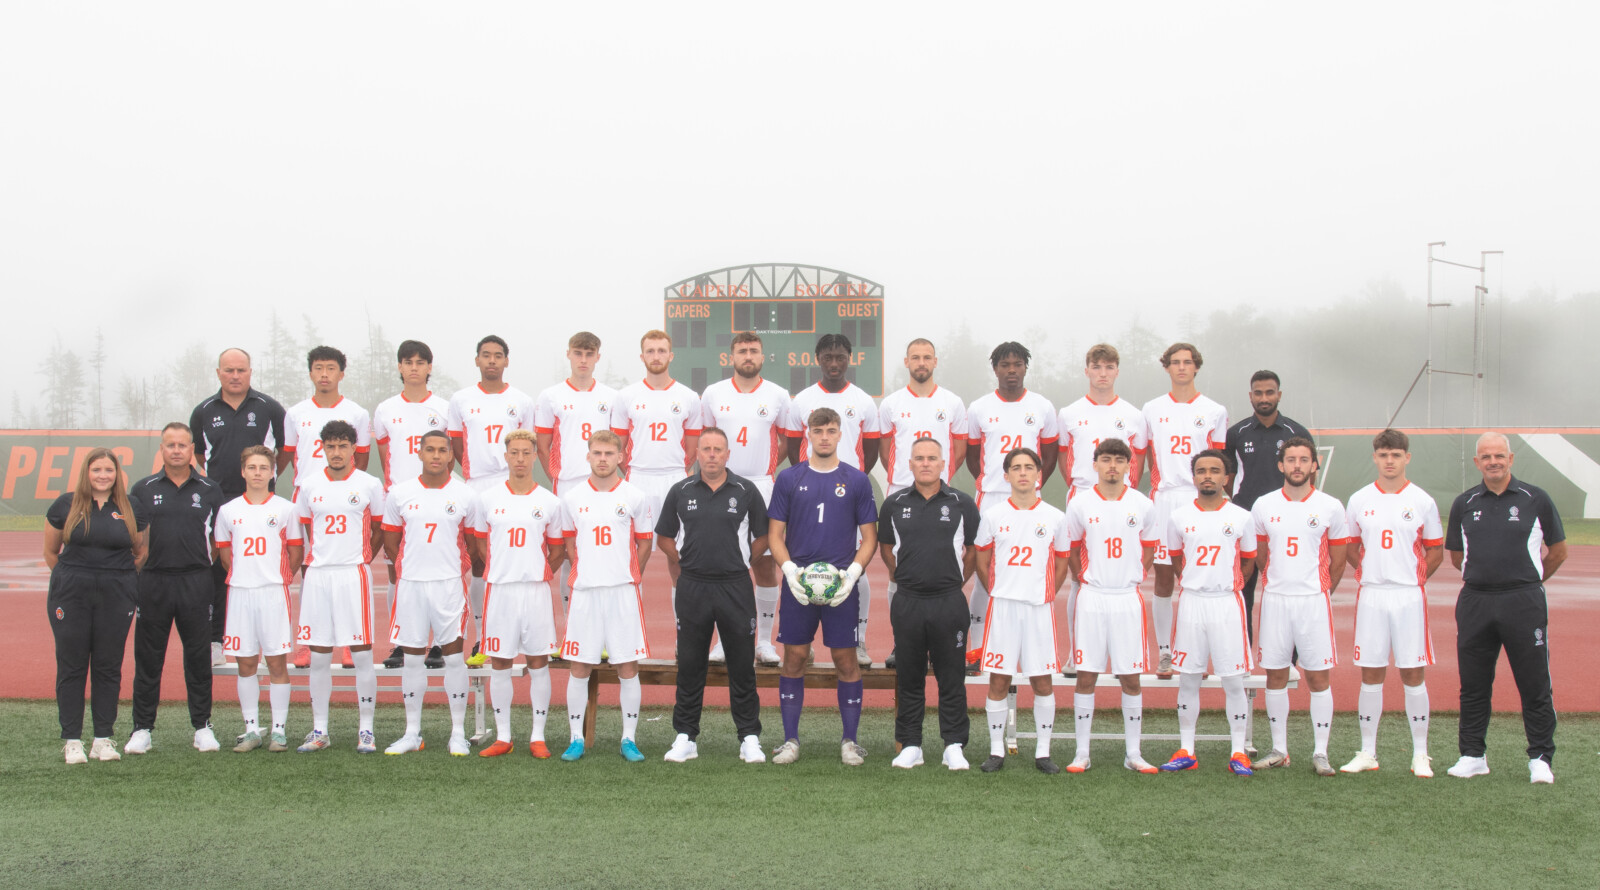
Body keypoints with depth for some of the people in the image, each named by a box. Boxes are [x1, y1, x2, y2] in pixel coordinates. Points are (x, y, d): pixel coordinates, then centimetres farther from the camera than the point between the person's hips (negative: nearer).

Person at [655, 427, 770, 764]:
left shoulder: (746, 491, 1)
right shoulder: (680, 492, 5)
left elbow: (763, 537, 9)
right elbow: (664, 538, 13)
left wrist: (737, 560, 5)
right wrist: (687, 562, 7)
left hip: (735, 586, -1)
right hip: (692, 586, 1)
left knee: (742, 665, 2)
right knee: (690, 665, 6)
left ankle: (749, 737, 10)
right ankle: (685, 737, 14)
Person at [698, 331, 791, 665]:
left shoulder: (778, 396, 3)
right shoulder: (713, 394, 6)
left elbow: (787, 440, 13)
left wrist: (768, 467, 5)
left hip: (761, 486, -1)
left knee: (765, 564, 0)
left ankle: (765, 641, 8)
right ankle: (723, 640, 10)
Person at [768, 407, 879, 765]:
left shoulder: (856, 481, 5)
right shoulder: (789, 478, 6)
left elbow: (869, 537, 6)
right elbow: (775, 534, 7)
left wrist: (853, 573, -9)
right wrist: (789, 569, -9)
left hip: (842, 586, -1)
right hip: (797, 584, 1)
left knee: (846, 660, 2)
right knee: (794, 659, 4)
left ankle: (850, 740, 12)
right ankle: (790, 739, 13)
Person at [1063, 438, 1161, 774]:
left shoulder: (1142, 505, 2)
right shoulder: (1079, 505, 1)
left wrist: (1133, 579, 10)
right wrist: (1084, 580, 7)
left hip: (1128, 598, 1)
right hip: (1091, 598, 0)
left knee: (1131, 677, 3)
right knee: (1086, 675, 1)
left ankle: (1133, 752, 11)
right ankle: (1082, 752, 8)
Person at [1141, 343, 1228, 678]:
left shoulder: (1214, 411, 8)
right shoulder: (1152, 410, 11)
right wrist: (1158, 486, 4)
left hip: (1200, 500, -1)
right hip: (1163, 500, 1)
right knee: (1163, 577, 1)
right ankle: (1164, 653, 8)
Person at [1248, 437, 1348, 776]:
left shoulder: (1330, 507, 0)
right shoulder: (1264, 505, 4)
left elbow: (1337, 561, 8)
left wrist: (1320, 591, 11)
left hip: (1314, 600, -2)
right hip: (1274, 599, 2)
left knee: (1318, 676, -1)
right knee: (1276, 674, 5)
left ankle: (1321, 752, 5)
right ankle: (1279, 750, 15)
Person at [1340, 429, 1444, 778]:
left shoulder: (1422, 501, 2)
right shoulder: (1359, 501, 6)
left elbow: (1436, 551, 9)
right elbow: (1350, 547, 16)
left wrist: (1414, 578, -1)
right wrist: (1368, 575, 4)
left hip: (1409, 596, -1)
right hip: (1370, 595, 1)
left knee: (1413, 672, 0)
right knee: (1371, 673, 4)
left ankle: (1420, 755, 8)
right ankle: (1367, 753, 11)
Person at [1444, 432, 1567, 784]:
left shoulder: (1535, 499, 0)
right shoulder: (1464, 503, 7)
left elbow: (1558, 551, 10)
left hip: (1524, 603, -3)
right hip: (1475, 603, 3)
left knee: (1535, 685, 0)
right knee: (1473, 686, 8)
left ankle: (1540, 758, 9)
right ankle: (1473, 756, 17)